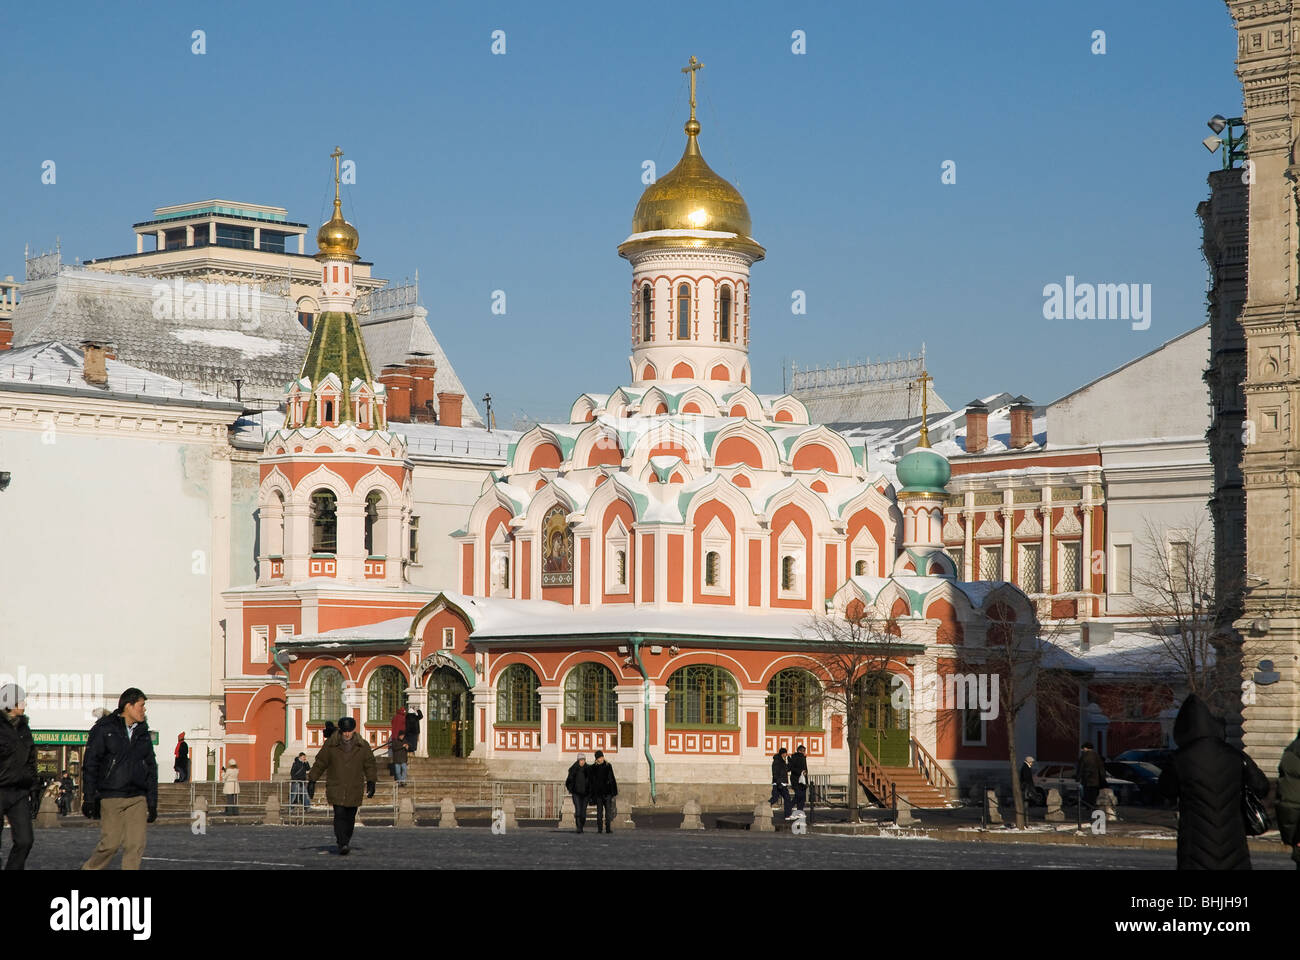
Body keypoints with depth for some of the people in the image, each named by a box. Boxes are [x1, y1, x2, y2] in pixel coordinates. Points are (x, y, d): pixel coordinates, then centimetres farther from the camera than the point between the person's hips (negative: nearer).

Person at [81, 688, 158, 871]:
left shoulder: (143, 734, 15)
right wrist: (89, 799, -8)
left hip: (137, 799, 5)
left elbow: (151, 769, 19)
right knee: (111, 843, -6)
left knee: (136, 845, -5)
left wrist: (152, 803, 14)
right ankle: (89, 869, 17)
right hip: (110, 798, -4)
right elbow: (90, 765, -3)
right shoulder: (104, 730, -1)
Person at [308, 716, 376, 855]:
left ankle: (346, 839, 30)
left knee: (350, 817, 7)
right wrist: (312, 780, 4)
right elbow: (320, 763, 6)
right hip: (335, 787, -2)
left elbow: (369, 765, 13)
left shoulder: (363, 746, 4)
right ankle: (342, 844, -19)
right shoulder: (331, 745, 0)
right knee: (339, 815, -15)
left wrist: (371, 782, 5)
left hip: (354, 789, 2)